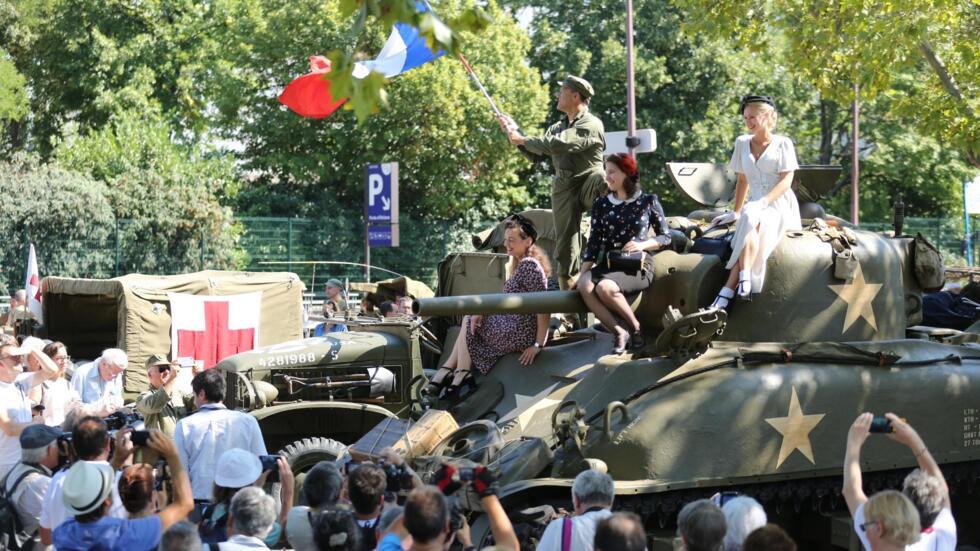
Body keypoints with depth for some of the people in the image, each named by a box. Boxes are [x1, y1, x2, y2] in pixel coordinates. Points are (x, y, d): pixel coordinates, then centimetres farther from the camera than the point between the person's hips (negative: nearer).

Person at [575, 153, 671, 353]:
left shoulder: (648, 201, 3)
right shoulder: (601, 204, 11)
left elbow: (665, 238, 7)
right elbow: (594, 243, 9)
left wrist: (643, 244, -12)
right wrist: (582, 274, -1)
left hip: (638, 265, -4)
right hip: (609, 264, 4)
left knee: (605, 287, -34)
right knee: (585, 285, -31)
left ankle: (635, 328, -12)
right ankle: (619, 332, -25)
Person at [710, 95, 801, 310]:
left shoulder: (783, 144, 3)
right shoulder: (742, 143, 15)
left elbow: (786, 181, -7)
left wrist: (763, 202, -20)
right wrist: (736, 212, 17)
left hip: (779, 206, -4)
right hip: (754, 206, 4)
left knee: (751, 220, -36)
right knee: (749, 224, -33)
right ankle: (744, 281, -48)